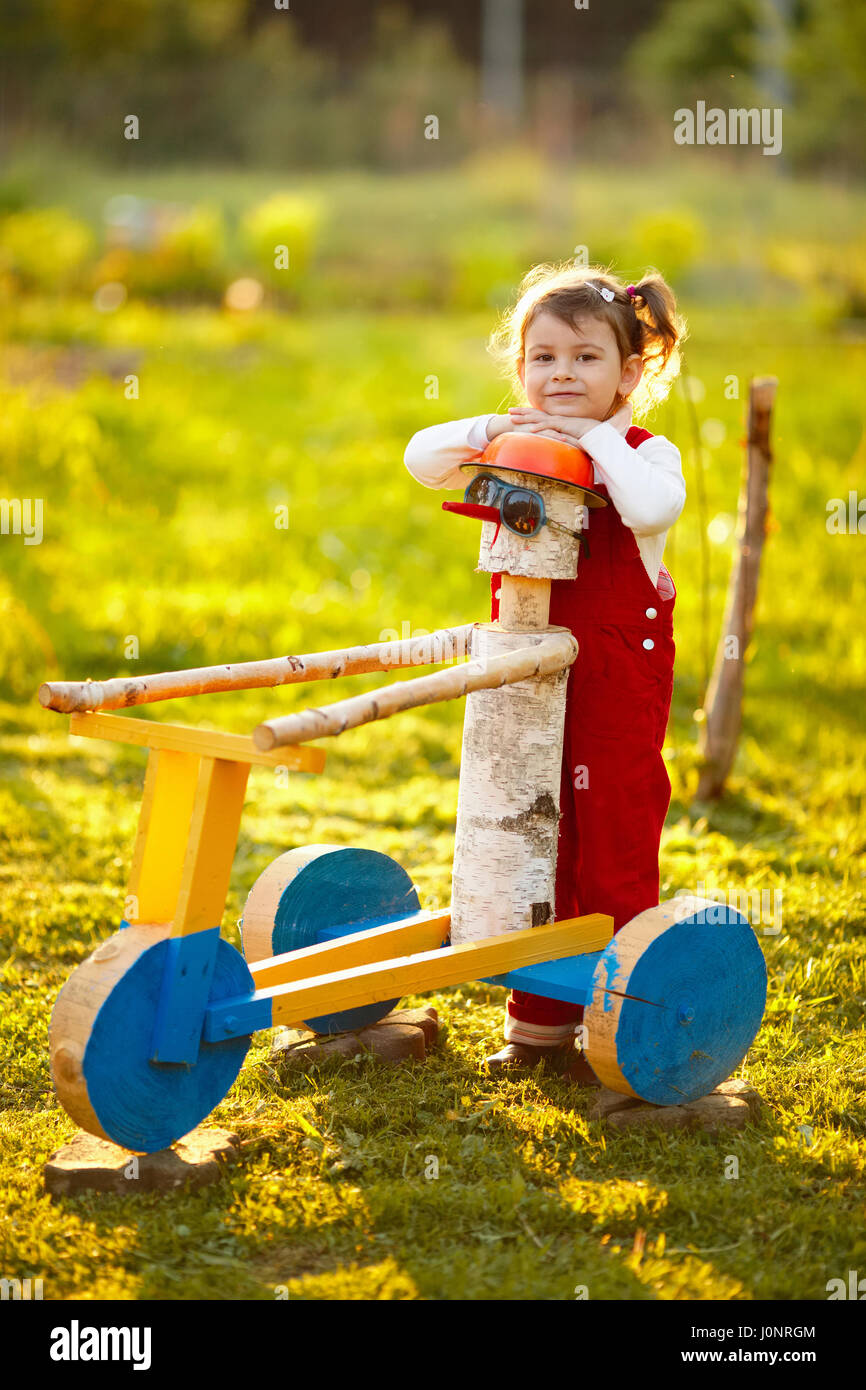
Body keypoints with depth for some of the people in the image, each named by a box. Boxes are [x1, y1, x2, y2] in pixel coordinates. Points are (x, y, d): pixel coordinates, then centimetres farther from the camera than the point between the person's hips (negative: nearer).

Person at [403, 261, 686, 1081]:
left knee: (615, 849, -1)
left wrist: (596, 438, -21)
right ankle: (540, 1020, 21)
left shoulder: (642, 453, -4)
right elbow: (422, 460, 0)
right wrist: (493, 431, -13)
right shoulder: (514, 451, 9)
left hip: (619, 675, -5)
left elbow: (655, 507, -26)